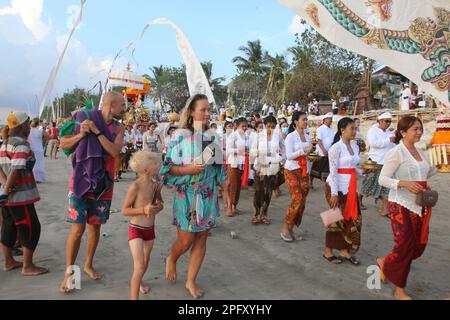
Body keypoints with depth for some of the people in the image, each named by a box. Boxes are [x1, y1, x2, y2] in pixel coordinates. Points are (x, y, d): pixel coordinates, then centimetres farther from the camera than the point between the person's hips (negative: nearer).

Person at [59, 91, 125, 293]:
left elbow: (115, 151, -15)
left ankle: (89, 265, 32)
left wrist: (97, 131, -20)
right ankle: (68, 272, 14)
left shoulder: (118, 128, 2)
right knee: (77, 229, -3)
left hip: (103, 184, 3)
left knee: (95, 226, 13)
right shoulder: (85, 118, -6)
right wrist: (81, 135, -21)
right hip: (81, 181, -3)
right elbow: (64, 144, -4)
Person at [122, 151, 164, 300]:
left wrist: (159, 207, -9)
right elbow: (124, 211, -16)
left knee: (146, 261, 24)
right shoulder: (135, 186, -21)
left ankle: (140, 281, 52)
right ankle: (134, 297, 2)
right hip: (136, 230, -6)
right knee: (139, 266, -11)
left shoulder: (155, 184, -3)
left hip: (150, 229, 6)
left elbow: (160, 202, 14)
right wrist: (143, 209, -29)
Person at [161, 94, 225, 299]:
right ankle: (171, 260, 40)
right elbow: (168, 167, -10)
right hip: (187, 196, -4)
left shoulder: (211, 136, 4)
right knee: (185, 242, 4)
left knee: (201, 240, 10)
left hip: (208, 196, 5)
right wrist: (187, 169, -24)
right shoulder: (181, 136, -10)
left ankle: (191, 281, 28)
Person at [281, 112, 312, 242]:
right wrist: (304, 150, -23)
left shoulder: (307, 136, 10)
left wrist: (308, 170, 12)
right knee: (297, 199, -15)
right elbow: (289, 155, -16)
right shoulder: (291, 136, -8)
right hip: (292, 171, -6)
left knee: (302, 201, 3)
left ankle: (291, 230, 14)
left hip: (304, 171, 6)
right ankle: (285, 229, 1)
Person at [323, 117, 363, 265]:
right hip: (337, 186, -7)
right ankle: (328, 251, 19)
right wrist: (334, 193, -20)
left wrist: (363, 171, 1)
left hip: (351, 186, 7)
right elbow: (333, 171, -17)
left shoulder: (355, 146, 10)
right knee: (337, 219, 2)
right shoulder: (336, 147, -13)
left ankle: (345, 251, 21)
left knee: (354, 218, 7)